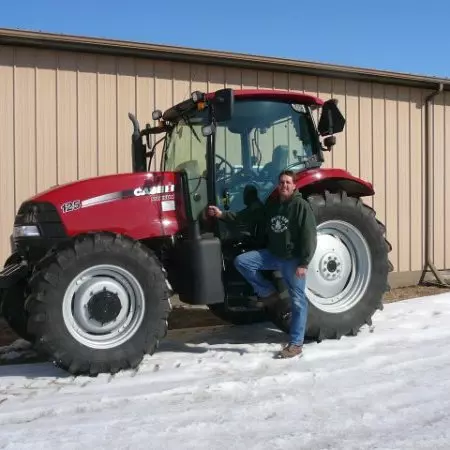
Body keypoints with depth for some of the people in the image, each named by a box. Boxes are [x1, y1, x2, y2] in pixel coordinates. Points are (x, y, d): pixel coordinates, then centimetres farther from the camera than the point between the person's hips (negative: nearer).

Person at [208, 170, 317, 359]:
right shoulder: (271, 204, 10)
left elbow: (309, 236, -15)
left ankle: (295, 344, 10)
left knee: (298, 301, -1)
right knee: (241, 261, -12)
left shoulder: (301, 205, -11)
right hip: (273, 254, 6)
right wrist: (222, 214, 5)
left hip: (293, 259, -6)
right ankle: (268, 292, 5)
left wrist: (303, 263, -19)